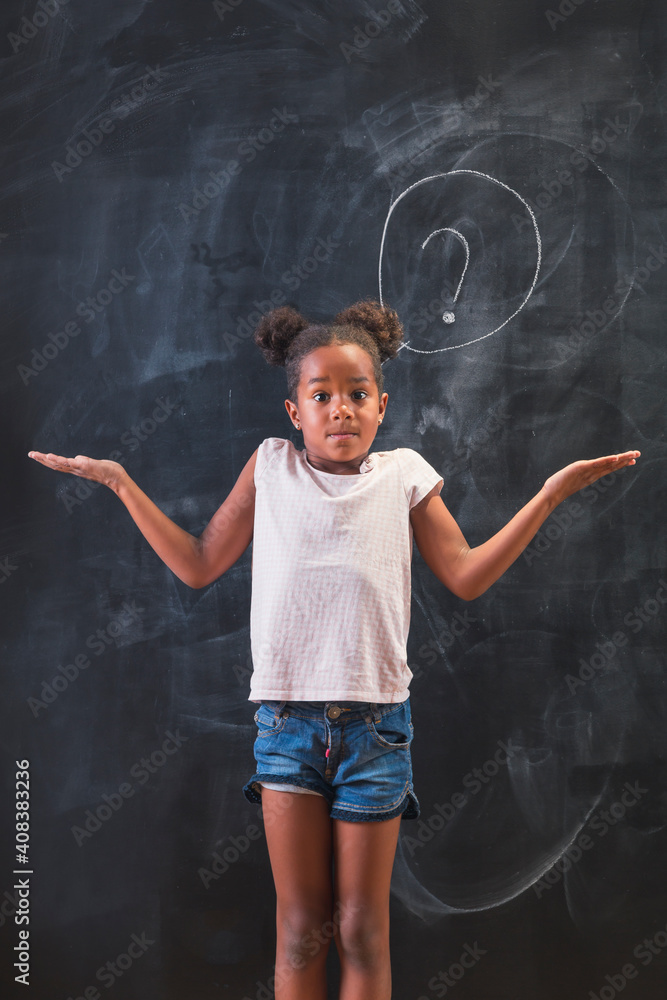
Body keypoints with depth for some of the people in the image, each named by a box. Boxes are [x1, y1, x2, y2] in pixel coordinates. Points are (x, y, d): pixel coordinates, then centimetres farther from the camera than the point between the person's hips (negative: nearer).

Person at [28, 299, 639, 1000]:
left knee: (362, 929, 6)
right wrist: (120, 481, 9)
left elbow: (466, 576, 4)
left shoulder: (403, 475, 5)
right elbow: (198, 566, 10)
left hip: (375, 722, 0)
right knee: (299, 927, 7)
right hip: (286, 716, 1)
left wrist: (552, 492, 1)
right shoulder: (270, 466, 6)